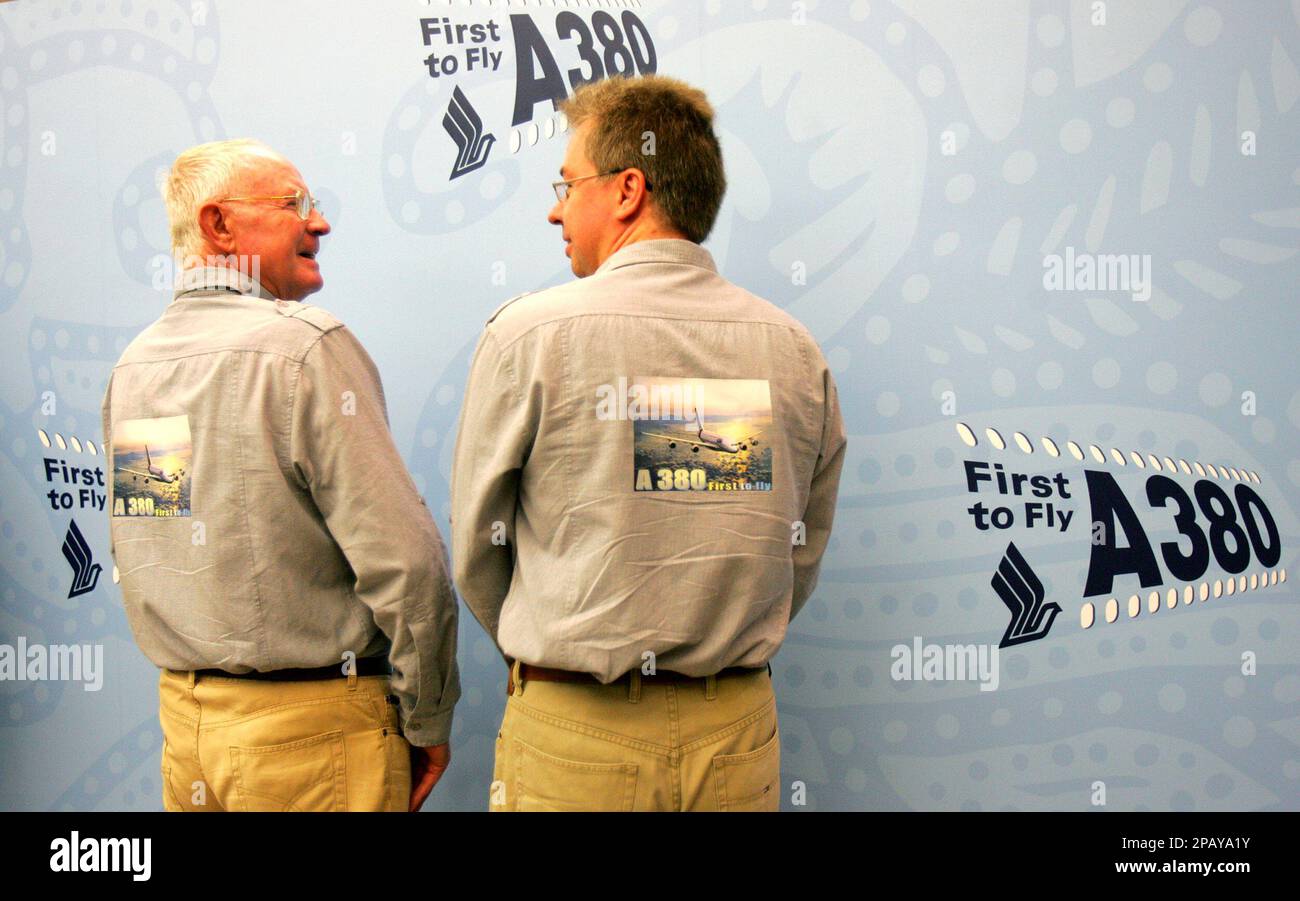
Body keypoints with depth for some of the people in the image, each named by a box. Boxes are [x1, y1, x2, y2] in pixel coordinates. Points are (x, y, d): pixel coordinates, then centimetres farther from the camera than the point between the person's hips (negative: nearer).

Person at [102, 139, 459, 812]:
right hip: (311, 722, -7)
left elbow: (138, 556, 14)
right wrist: (428, 721, -8)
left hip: (182, 713, 7)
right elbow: (403, 559, -20)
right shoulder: (304, 345, -16)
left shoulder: (131, 364, 7)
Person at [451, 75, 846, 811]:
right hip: (739, 731, 4)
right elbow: (803, 562, 6)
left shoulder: (528, 334, -11)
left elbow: (478, 550, -2)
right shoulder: (797, 350, -1)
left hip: (575, 735, -3)